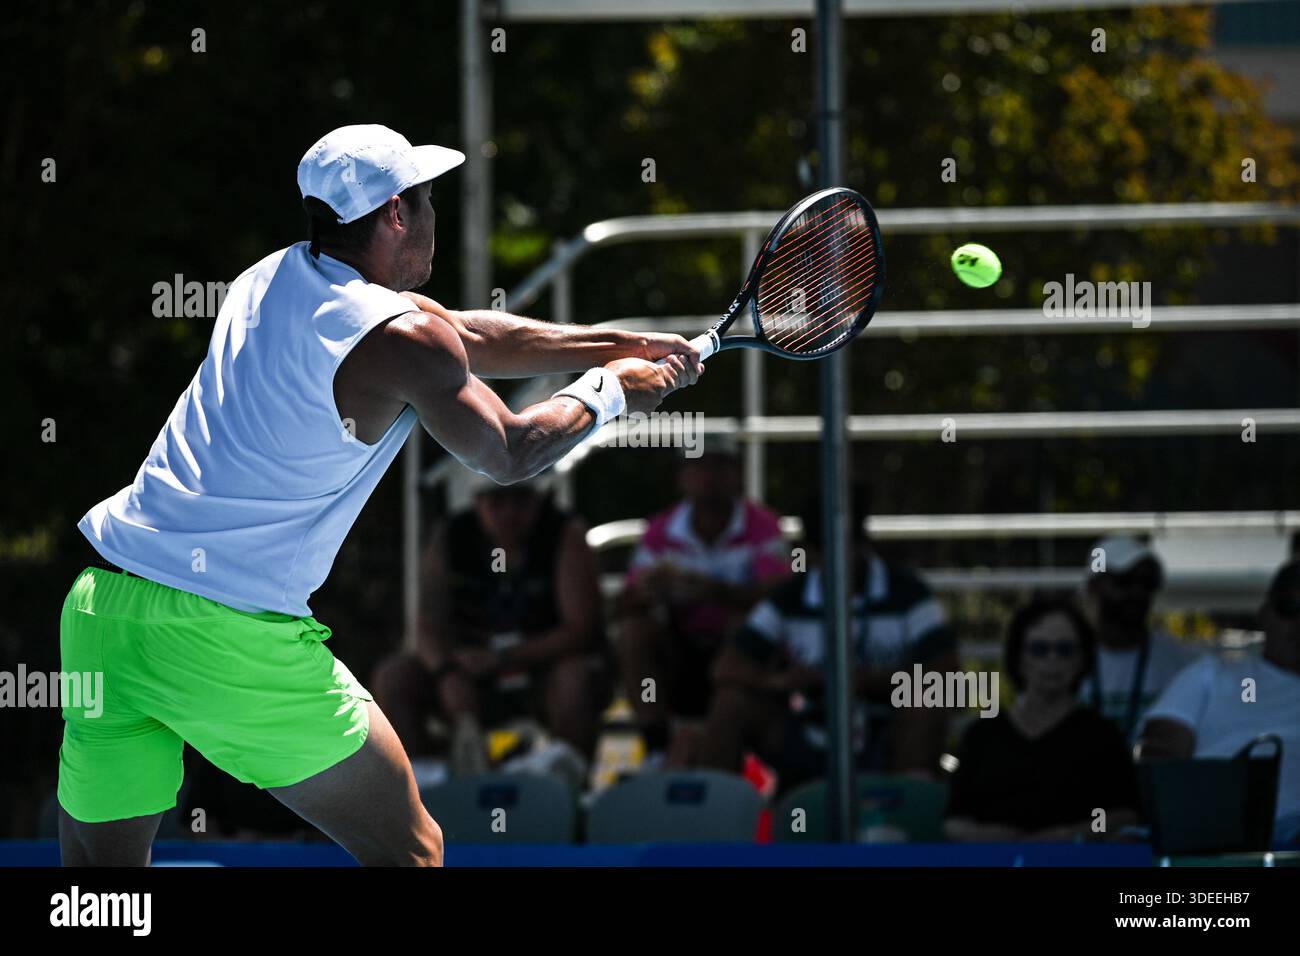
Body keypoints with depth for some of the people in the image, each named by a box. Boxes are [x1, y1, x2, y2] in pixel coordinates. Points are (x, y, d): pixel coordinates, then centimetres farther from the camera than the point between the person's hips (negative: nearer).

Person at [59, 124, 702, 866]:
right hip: (233, 638, -7)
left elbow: (472, 338, 25)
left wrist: (625, 345, 29)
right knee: (411, 850, 9)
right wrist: (611, 390, 24)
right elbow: (508, 454, 7)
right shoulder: (403, 339, -8)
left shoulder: (273, 279, 16)